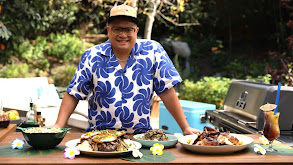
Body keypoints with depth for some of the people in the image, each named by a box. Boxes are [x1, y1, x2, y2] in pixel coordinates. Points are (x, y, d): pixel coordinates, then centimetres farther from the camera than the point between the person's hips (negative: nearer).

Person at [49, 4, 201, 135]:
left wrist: (186, 128, -3)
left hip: (140, 135, 0)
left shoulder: (152, 51, -1)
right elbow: (73, 94, 5)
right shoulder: (92, 56, 3)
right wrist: (58, 126, -6)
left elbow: (167, 91, 0)